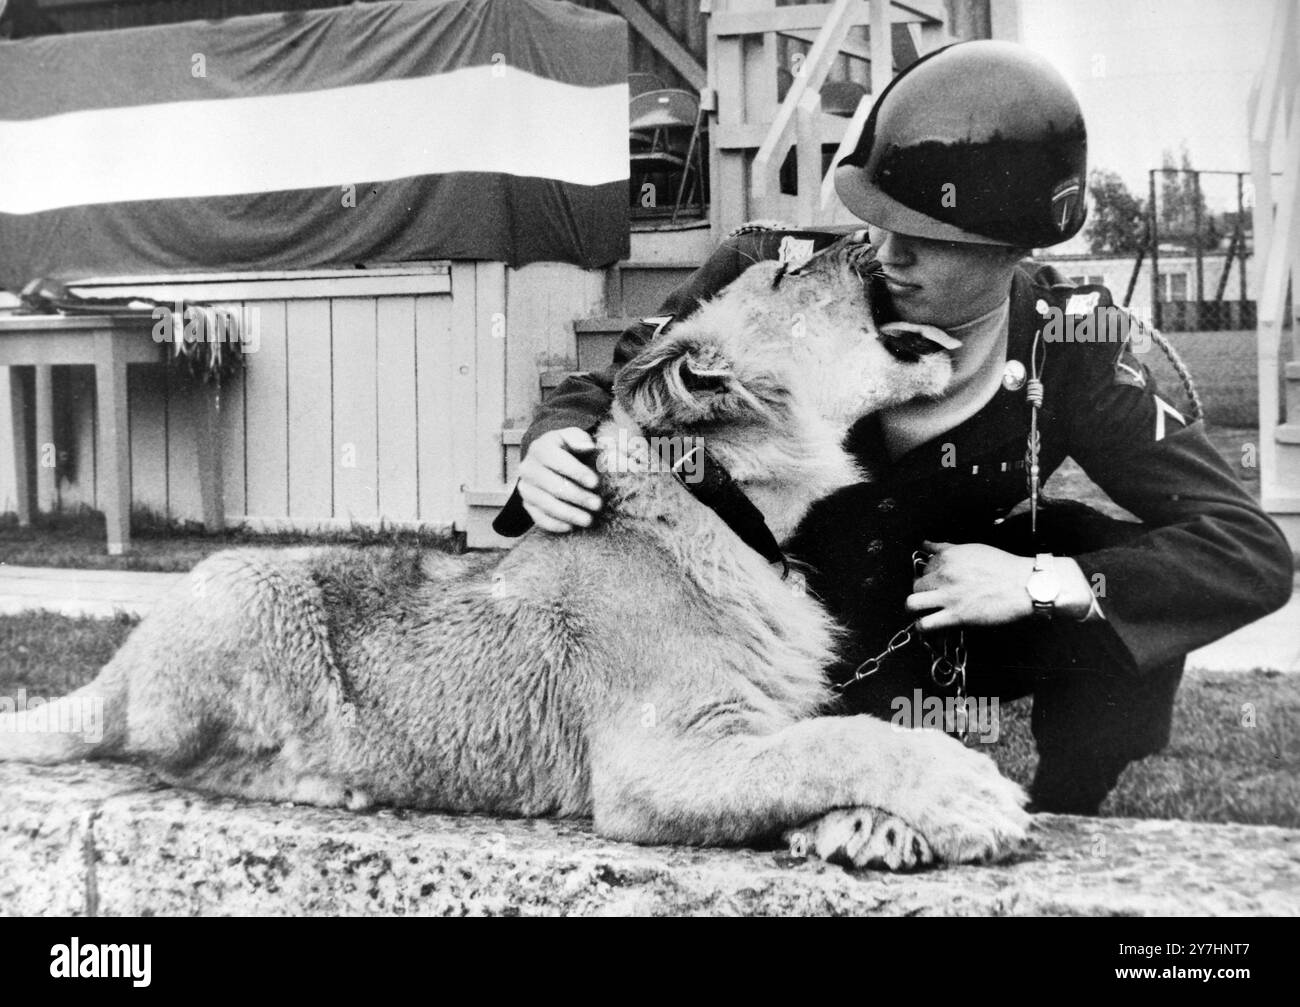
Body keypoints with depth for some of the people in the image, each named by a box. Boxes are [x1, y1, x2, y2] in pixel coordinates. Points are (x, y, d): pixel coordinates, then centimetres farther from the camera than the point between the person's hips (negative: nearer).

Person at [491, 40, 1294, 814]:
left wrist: (1043, 583, -35)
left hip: (951, 612, 0)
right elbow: (608, 391, -12)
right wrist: (556, 447, -37)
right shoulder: (774, 274, -25)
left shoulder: (1073, 346, -23)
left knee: (1129, 573, -24)